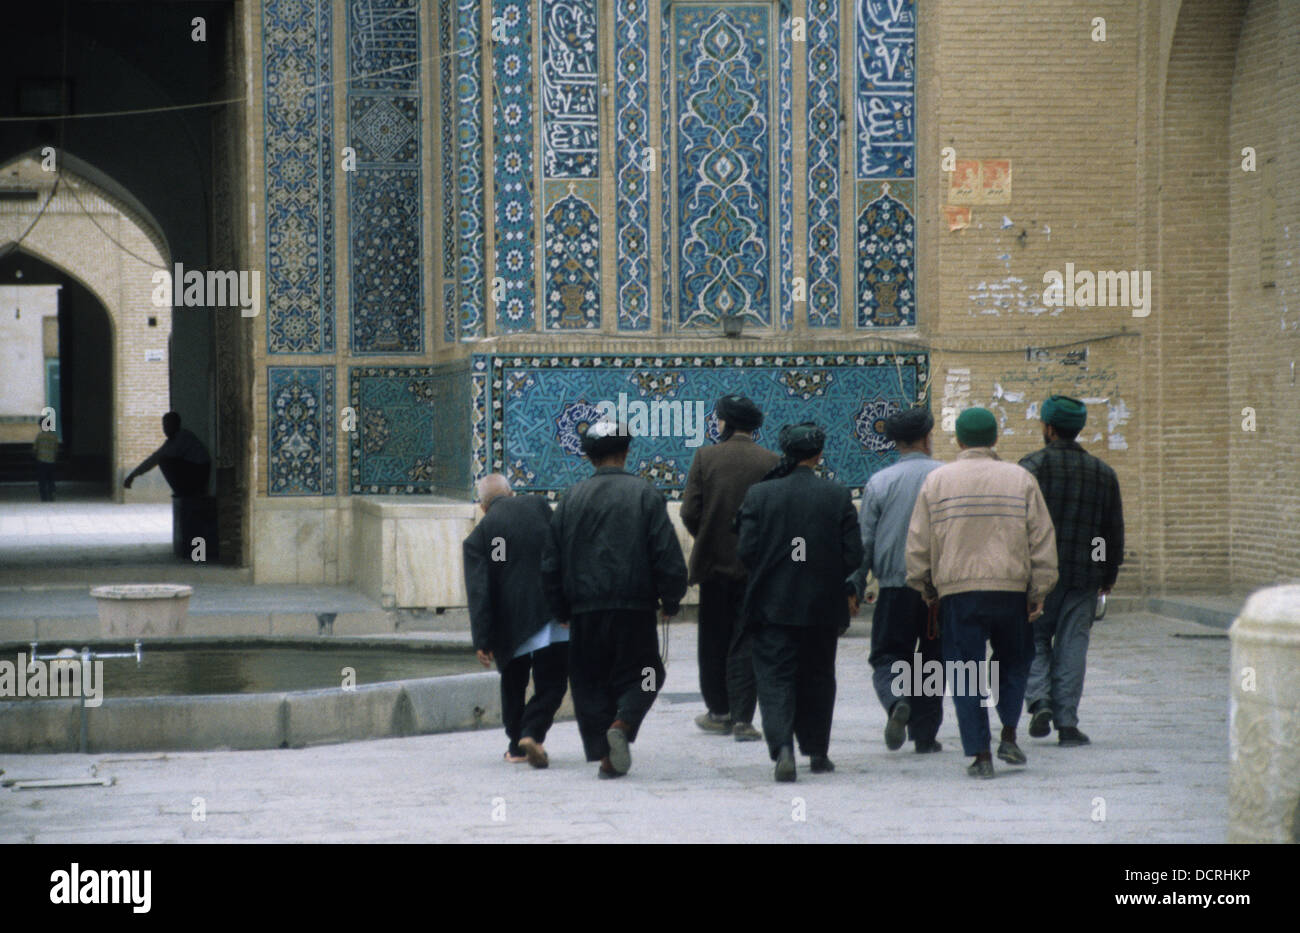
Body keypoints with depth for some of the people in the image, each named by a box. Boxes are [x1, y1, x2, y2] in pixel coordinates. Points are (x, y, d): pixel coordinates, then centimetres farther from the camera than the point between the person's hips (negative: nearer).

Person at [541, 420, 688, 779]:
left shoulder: (572, 499, 5)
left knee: (591, 682, 10)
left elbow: (551, 564, 7)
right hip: (635, 606, -2)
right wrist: (670, 601, 7)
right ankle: (623, 724, -16)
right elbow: (668, 555, -6)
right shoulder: (645, 494, -2)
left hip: (585, 610, 2)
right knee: (640, 674, 11)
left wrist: (561, 611, 17)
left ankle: (605, 755, 3)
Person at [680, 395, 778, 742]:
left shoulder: (705, 458, -6)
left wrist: (706, 541, 10)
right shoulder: (770, 462, -5)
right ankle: (743, 718, -2)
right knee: (746, 643, 3)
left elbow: (689, 512, -8)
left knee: (714, 641, 13)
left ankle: (719, 712, 21)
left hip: (714, 560, 0)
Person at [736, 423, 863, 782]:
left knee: (775, 677, 0)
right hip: (823, 605, 1)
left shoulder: (759, 494, -7)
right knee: (817, 677, 16)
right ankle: (817, 752, 24)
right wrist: (844, 587, 13)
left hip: (773, 604, -1)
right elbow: (853, 555, -6)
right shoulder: (838, 497, -5)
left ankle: (782, 748, -19)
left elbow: (746, 550, -8)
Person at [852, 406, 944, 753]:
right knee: (932, 660, 13)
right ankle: (925, 734, 14)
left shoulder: (880, 483, -1)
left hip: (896, 586, -1)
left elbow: (864, 541, 1)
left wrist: (855, 589, 7)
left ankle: (897, 701, -22)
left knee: (887, 657, 8)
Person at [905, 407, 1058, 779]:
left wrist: (925, 587, 16)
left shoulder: (937, 480, 2)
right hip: (1011, 589, 1)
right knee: (1013, 661, 20)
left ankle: (979, 754, -1)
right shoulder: (1020, 479, 4)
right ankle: (1009, 736, 9)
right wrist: (1038, 592, 7)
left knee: (965, 674, 3)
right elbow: (1042, 540, 2)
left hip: (957, 591, -1)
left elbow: (918, 543, 4)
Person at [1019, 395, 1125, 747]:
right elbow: (1115, 530, 12)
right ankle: (1067, 722, 1)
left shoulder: (1033, 467, -6)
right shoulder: (1103, 473, 9)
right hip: (1084, 574, 3)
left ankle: (1039, 699, -9)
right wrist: (1109, 573, 22)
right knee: (1072, 645, 5)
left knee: (1035, 639, 11)